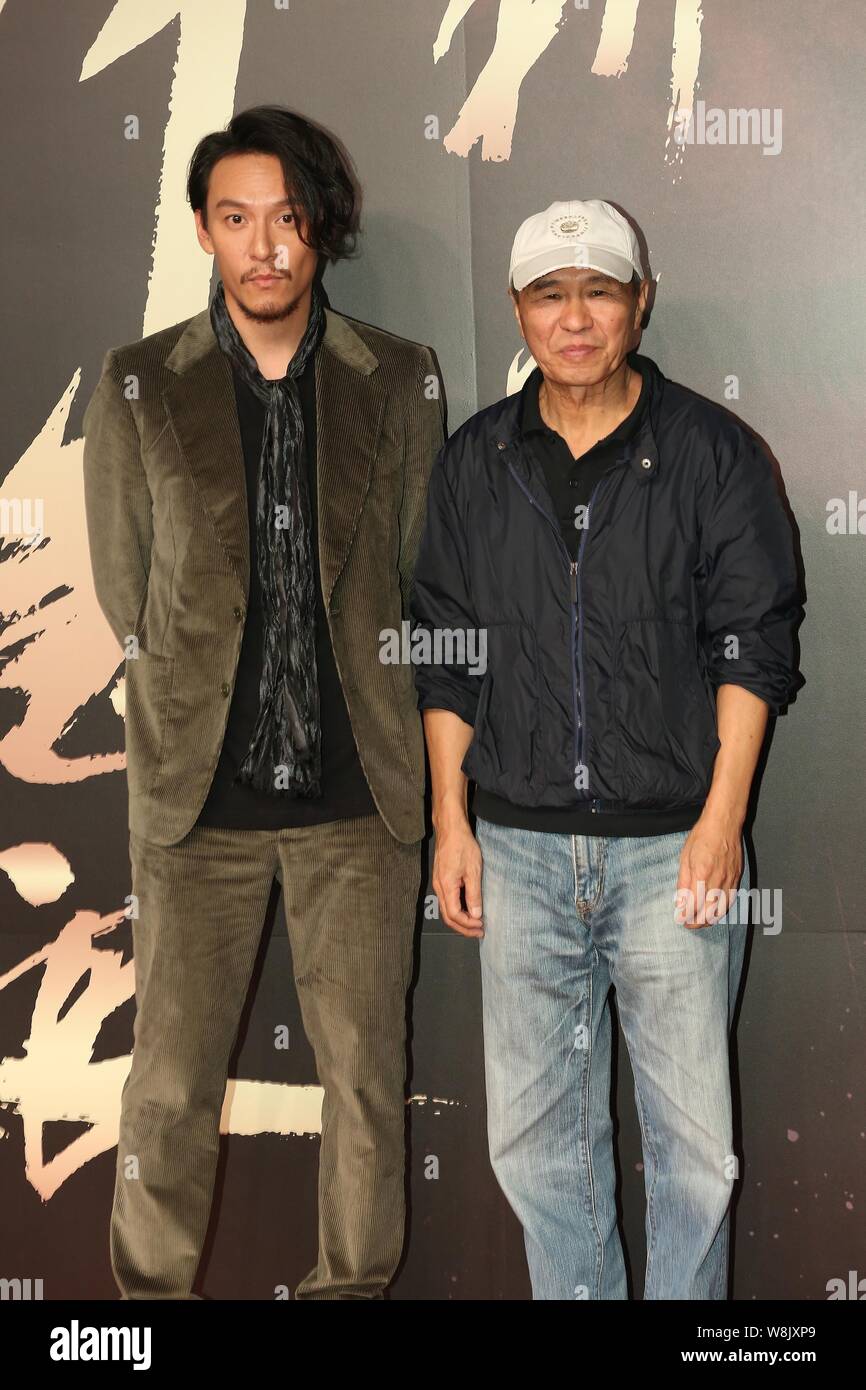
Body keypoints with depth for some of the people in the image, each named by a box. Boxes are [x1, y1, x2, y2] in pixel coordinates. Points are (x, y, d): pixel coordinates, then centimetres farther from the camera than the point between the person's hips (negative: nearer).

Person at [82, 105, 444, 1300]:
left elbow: (417, 578, 9)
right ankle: (150, 1288, 26)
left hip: (359, 792, 1)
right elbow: (125, 595, 6)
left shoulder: (402, 383, 3)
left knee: (367, 1069, 9)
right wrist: (193, 728, 8)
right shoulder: (139, 389, 1)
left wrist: (365, 720, 9)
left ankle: (357, 1282, 28)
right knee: (172, 1081, 6)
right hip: (200, 793, 0)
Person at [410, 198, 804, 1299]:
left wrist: (722, 816, -9)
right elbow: (444, 658, 11)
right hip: (519, 843, 3)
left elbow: (753, 642, -2)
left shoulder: (713, 452, 0)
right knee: (534, 1136, 10)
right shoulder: (474, 463, 9)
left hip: (673, 843, -2)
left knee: (692, 1137, 4)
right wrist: (449, 822, 6)